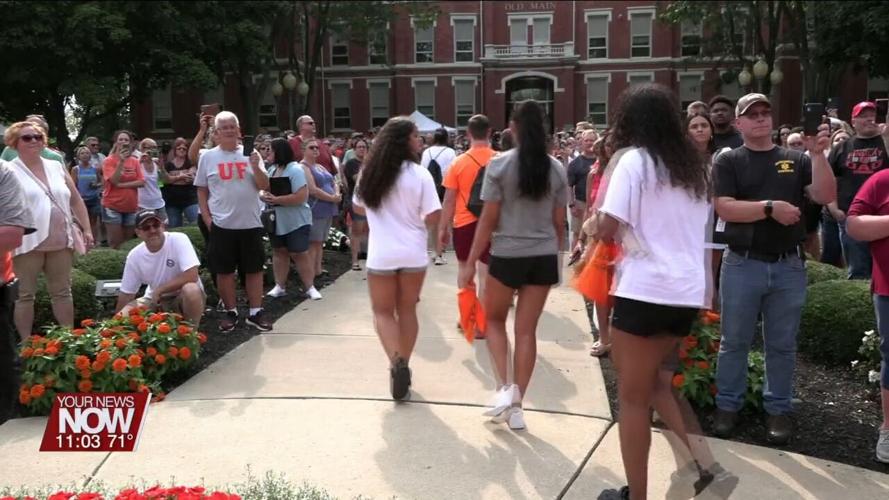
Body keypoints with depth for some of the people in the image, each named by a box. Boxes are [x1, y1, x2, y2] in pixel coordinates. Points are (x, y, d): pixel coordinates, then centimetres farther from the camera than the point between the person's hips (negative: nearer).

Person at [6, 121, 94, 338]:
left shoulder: (56, 167, 13)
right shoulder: (10, 171, -1)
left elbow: (76, 200, 16)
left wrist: (87, 229, 11)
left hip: (60, 242, 4)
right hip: (28, 243, -4)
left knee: (62, 292, 12)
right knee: (25, 295, 4)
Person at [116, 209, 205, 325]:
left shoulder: (179, 240, -20)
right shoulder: (134, 256, -8)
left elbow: (191, 276, -29)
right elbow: (126, 293, 2)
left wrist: (159, 290, -23)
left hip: (184, 298, -4)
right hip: (155, 301, 4)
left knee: (190, 290, -37)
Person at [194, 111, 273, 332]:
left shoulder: (250, 154, 4)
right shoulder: (208, 157, 2)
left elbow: (264, 186, 0)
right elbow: (201, 191, 6)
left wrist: (255, 167, -16)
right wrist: (207, 218, -2)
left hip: (250, 223, 1)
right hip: (221, 224, -1)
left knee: (254, 268, 6)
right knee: (224, 270, 6)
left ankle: (255, 312, 16)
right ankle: (231, 312, 20)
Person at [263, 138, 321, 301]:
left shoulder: (295, 170, -16)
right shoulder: (271, 169, 8)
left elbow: (301, 197, -24)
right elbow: (263, 189, 15)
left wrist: (276, 200, -26)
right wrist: (265, 196, -10)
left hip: (296, 222, -7)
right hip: (276, 221, 7)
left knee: (300, 254, -4)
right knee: (279, 252, 12)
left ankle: (310, 287, 4)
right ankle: (280, 286, 19)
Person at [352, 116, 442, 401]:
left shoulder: (370, 172, 2)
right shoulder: (420, 174, -10)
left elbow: (358, 208, 16)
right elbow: (433, 218, -12)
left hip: (381, 255, 1)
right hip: (413, 254, -1)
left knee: (383, 312, 12)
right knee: (407, 310, 16)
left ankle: (396, 362, -9)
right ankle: (403, 365, 21)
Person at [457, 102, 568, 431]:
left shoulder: (499, 164, -7)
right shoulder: (556, 168, 3)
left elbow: (488, 219, -8)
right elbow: (559, 222, 6)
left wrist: (470, 263, -2)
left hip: (507, 255, -3)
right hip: (544, 256, 3)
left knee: (494, 320, 19)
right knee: (527, 330, 8)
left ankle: (504, 388, 3)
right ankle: (517, 406, 13)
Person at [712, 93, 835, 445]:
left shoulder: (796, 160, 8)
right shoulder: (728, 161, 1)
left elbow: (826, 197, -5)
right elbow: (725, 208, -11)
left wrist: (818, 154, -14)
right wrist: (770, 207, -19)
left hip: (789, 265, 2)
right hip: (743, 264, -2)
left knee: (782, 344, 11)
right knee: (734, 342, 8)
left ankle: (778, 409, 24)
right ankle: (727, 405, 21)